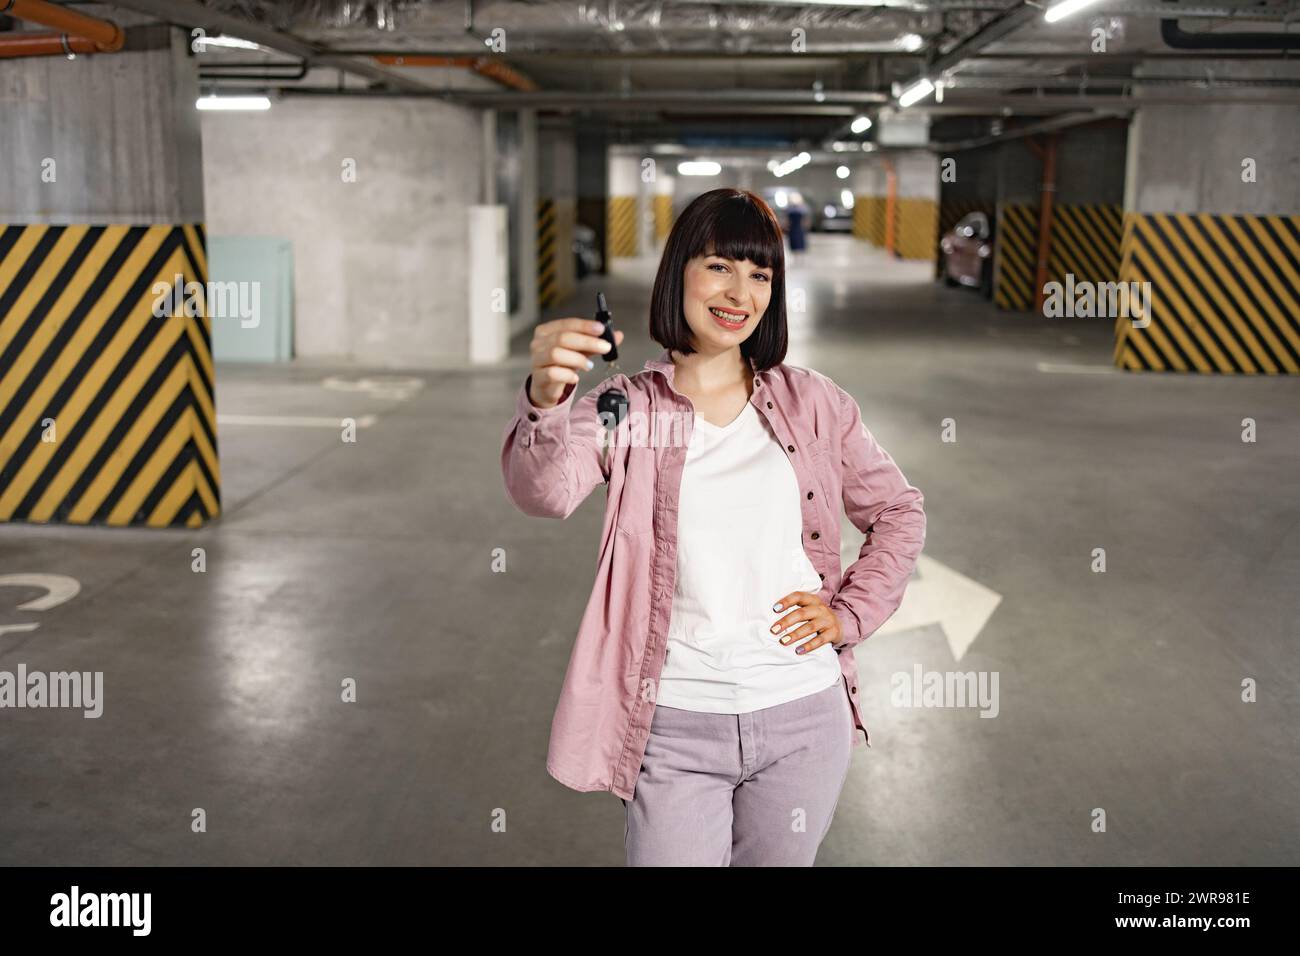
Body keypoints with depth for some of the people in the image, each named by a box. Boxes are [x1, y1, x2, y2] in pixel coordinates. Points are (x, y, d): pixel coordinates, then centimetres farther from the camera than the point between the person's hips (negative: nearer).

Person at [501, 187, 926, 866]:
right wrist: (545, 403, -44)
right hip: (673, 725, -2)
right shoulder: (627, 409, -4)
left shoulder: (813, 402, 4)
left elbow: (898, 513, 15)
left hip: (803, 714, 3)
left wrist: (849, 615, 1)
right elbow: (544, 491, -24)